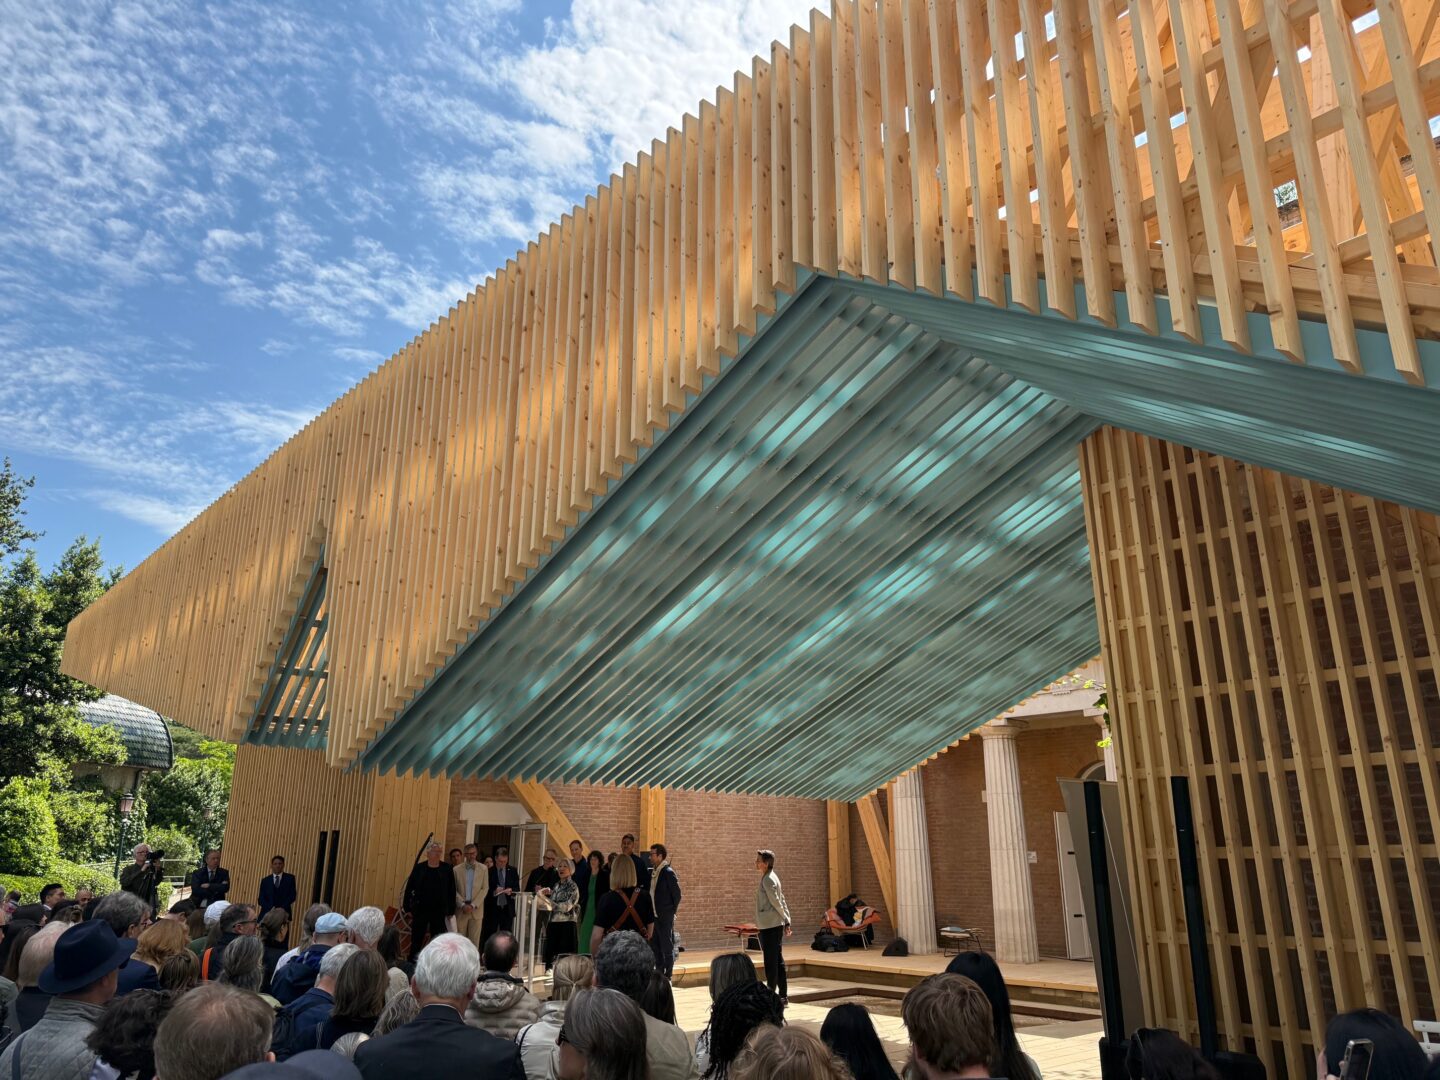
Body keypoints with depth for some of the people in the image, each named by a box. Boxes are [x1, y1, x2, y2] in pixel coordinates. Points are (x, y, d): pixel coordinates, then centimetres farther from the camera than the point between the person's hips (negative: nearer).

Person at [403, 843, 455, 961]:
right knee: (416, 940, 9)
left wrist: (450, 911, -2)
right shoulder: (419, 868, -2)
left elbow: (451, 891, 0)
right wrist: (408, 907, 0)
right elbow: (409, 888, 2)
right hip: (420, 910, 0)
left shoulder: (447, 870, -3)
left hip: (439, 912, 0)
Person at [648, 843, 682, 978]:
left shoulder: (668, 872, -13)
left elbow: (677, 894, -12)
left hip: (665, 917, -8)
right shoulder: (652, 872, 9)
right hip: (654, 916, 8)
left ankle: (668, 976, 7)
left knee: (667, 948, -1)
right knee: (655, 946, 13)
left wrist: (671, 911, -7)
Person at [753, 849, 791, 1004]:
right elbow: (781, 902, 16)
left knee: (771, 962, -5)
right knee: (778, 961, 12)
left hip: (769, 926, -10)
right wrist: (787, 922, 14)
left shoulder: (768, 880, -14)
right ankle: (783, 995, 16)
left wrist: (786, 920, -4)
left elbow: (776, 902, -15)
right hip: (775, 926, 10)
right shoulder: (771, 878, 15)